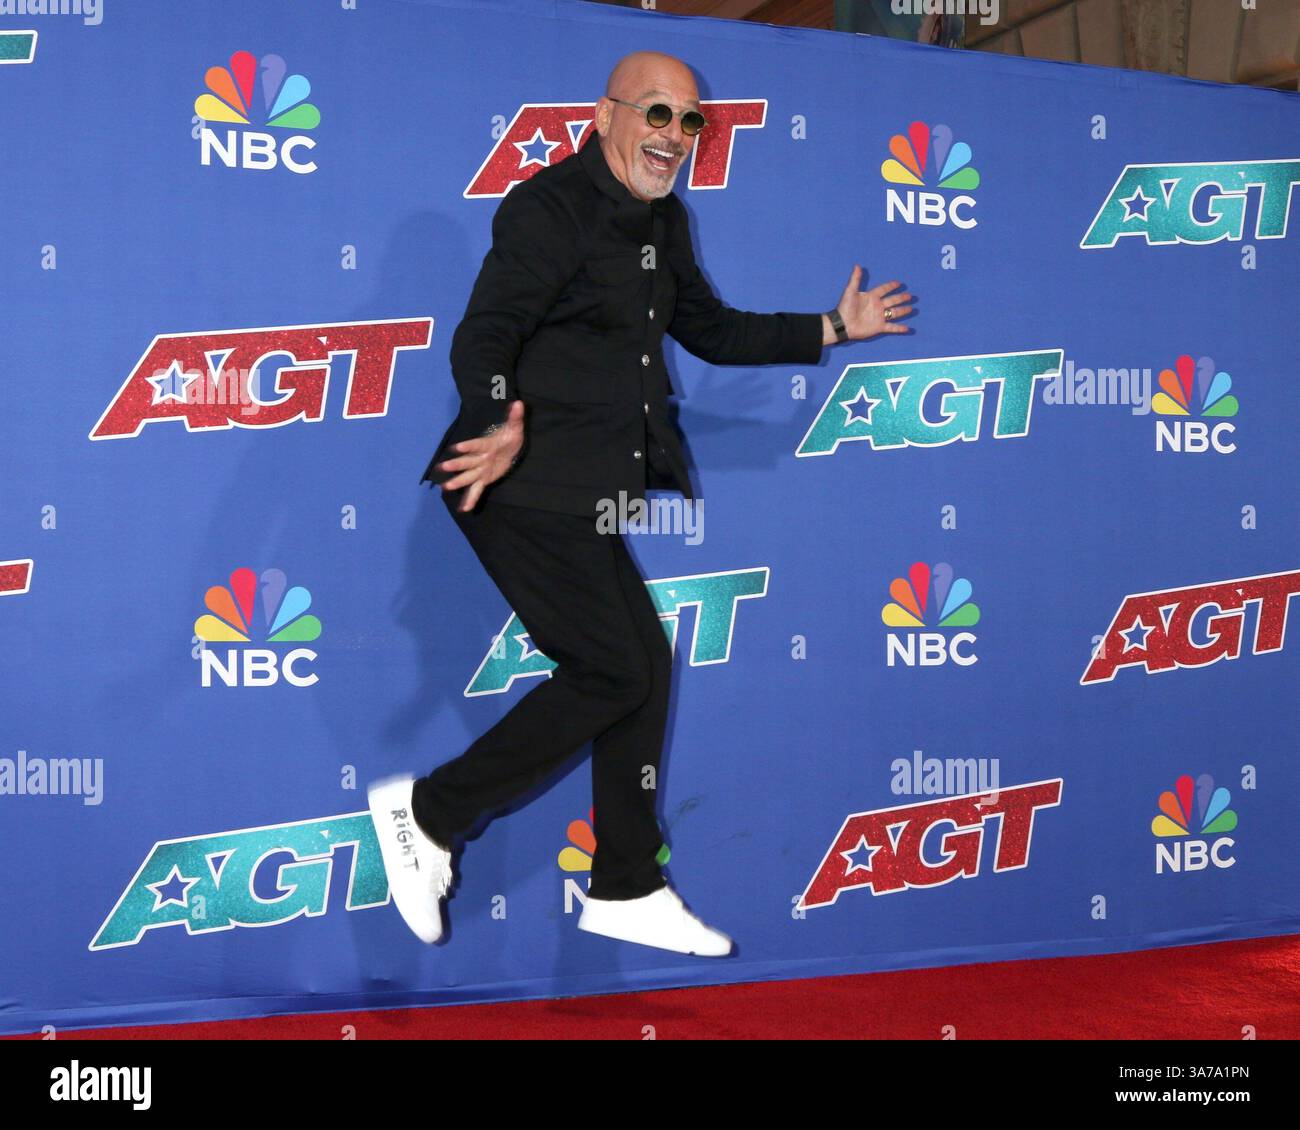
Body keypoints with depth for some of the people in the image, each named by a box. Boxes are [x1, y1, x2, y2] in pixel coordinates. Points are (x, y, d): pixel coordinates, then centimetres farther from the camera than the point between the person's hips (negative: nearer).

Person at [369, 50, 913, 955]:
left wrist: (833, 329, 25)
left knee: (643, 666, 10)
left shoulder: (663, 221, 16)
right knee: (616, 671, -10)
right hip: (527, 488, -9)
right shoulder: (549, 208, -12)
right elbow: (482, 337, -22)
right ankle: (427, 812, 3)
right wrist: (499, 429, -42)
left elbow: (711, 330, 27)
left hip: (586, 495, 9)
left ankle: (628, 891, 22)